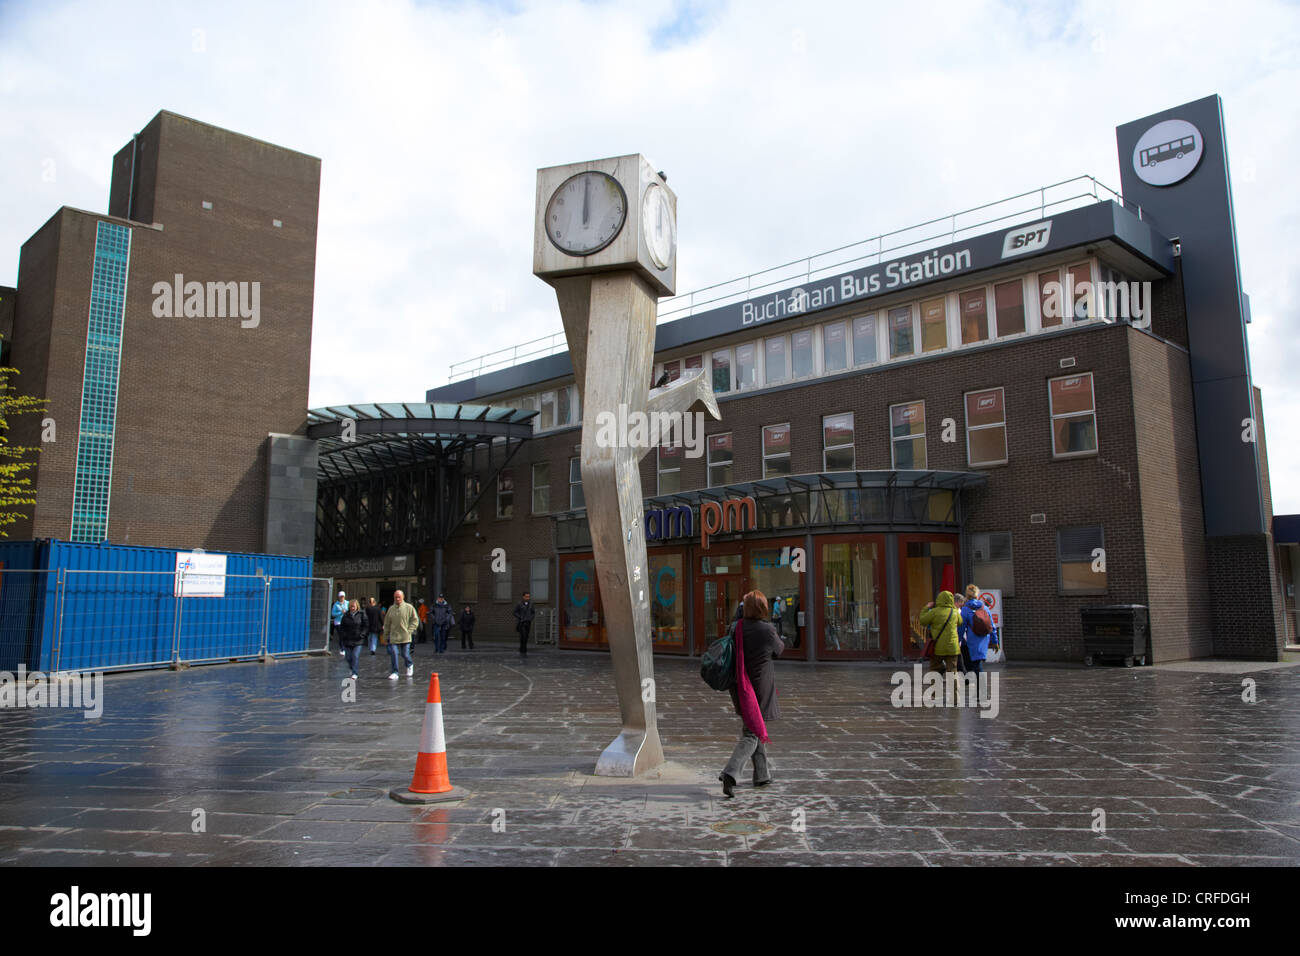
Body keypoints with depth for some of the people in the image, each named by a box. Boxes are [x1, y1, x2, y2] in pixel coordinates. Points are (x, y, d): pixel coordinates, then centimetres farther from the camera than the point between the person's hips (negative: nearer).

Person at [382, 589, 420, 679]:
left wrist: (409, 631, -8)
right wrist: (386, 636, 13)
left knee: (405, 654, 2)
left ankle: (409, 666, 33)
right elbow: (386, 624, 14)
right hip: (393, 636, 2)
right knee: (393, 654, -6)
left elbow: (415, 620, 1)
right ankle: (395, 672, 4)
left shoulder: (409, 608, -1)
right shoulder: (391, 609, 8)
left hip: (405, 637, -2)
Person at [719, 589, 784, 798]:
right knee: (752, 733, -2)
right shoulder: (767, 630, -15)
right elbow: (779, 650, 2)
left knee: (755, 728, 20)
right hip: (760, 686, -6)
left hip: (739, 686, 6)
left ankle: (762, 775, 30)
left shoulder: (736, 628, -3)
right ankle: (730, 773, -17)